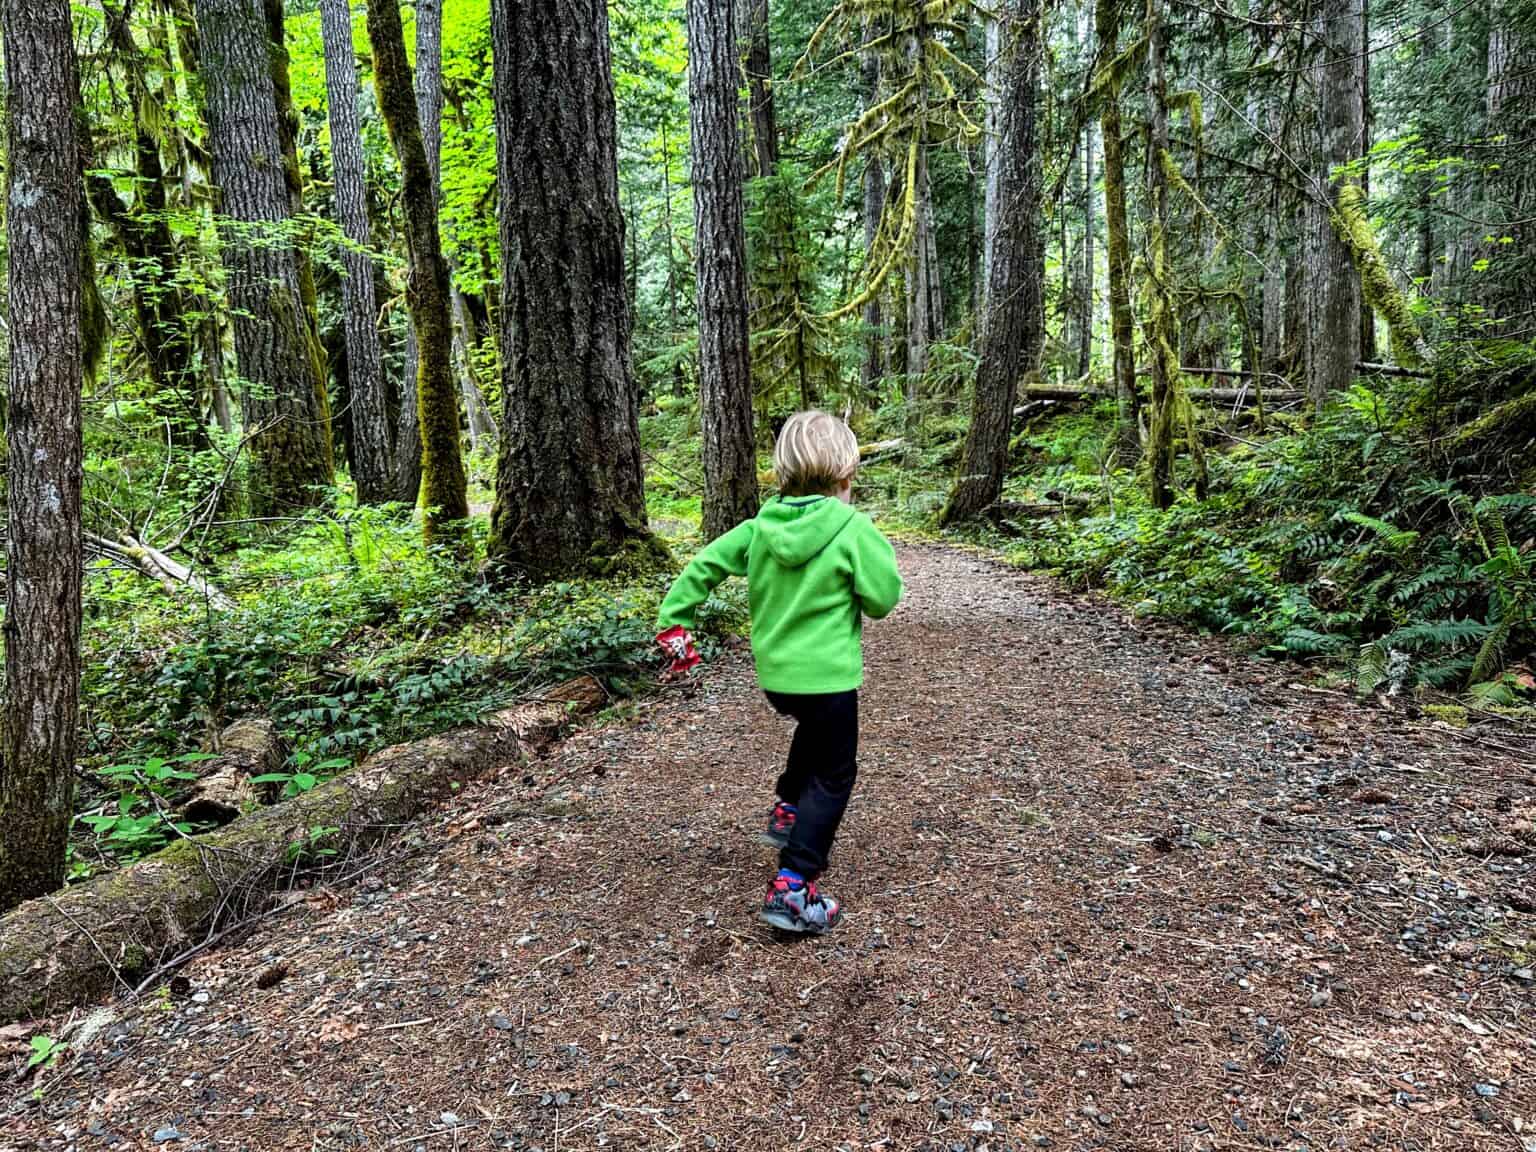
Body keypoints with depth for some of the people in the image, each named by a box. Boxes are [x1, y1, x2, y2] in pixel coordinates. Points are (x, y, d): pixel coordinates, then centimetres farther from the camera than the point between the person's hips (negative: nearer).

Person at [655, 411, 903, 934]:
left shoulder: (761, 526, -1)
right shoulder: (852, 528, -17)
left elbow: (702, 566, 1)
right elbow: (883, 599, -12)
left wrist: (673, 622, 11)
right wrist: (878, 550, 5)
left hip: (774, 673, 6)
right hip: (826, 675, -6)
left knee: (813, 729, 36)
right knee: (833, 774, 6)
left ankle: (787, 810, 44)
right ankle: (792, 888, 0)